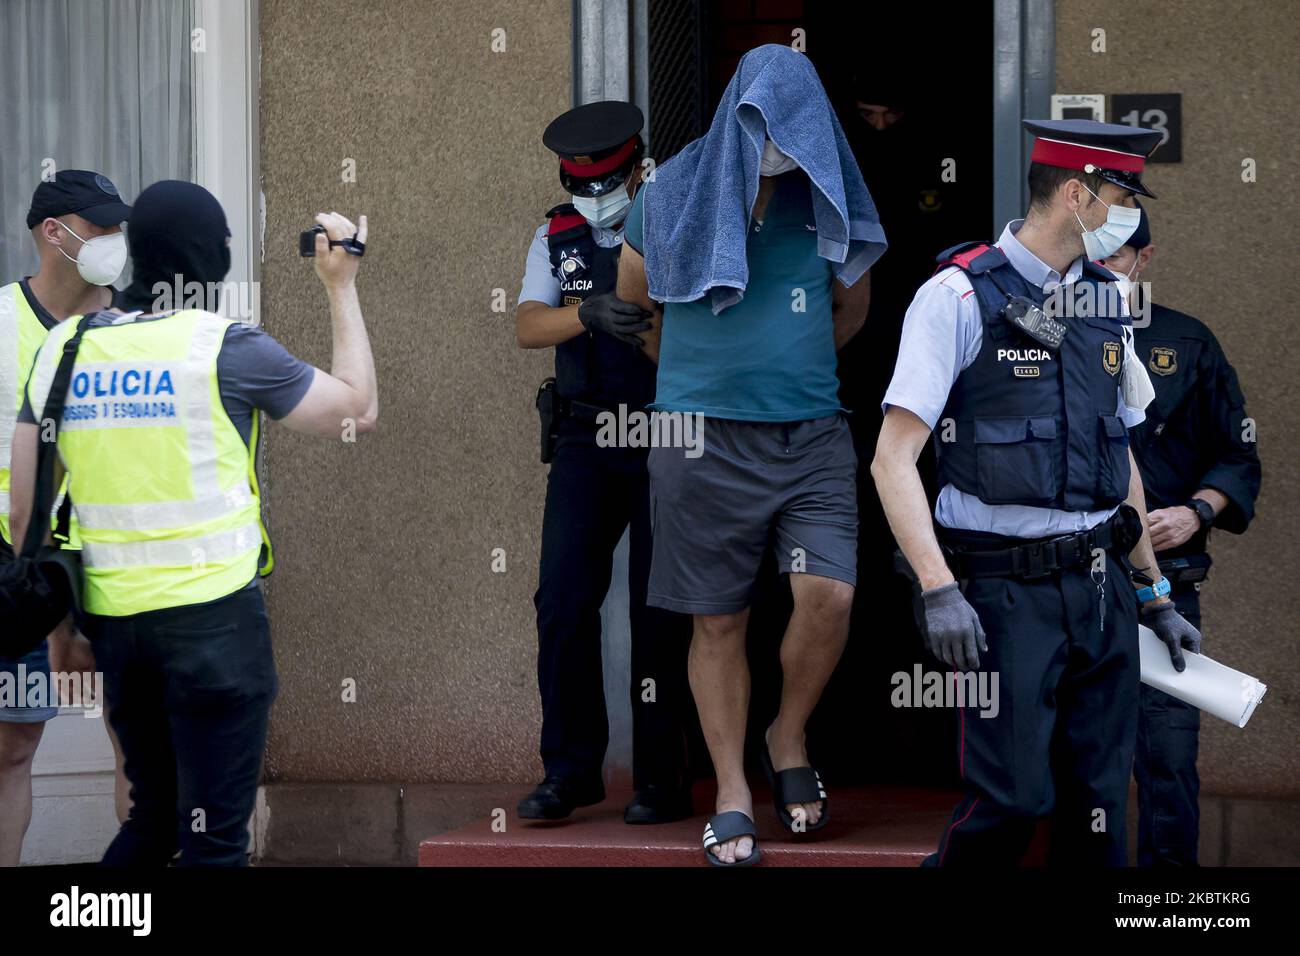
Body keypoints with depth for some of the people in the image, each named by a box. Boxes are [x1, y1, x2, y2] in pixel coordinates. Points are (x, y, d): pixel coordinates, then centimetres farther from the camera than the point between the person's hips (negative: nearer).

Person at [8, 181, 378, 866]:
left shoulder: (64, 348, 6)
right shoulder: (228, 349, -8)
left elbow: (25, 513, 8)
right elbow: (358, 409, 4)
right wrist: (341, 288, 12)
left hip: (113, 620, 5)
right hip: (213, 616, -5)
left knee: (152, 822, 21)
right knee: (214, 839, 2)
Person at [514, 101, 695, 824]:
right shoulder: (558, 237, 8)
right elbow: (529, 328, -5)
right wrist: (590, 313, -24)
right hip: (586, 441, 3)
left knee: (660, 609, -2)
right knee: (564, 602, -4)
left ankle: (662, 776, 5)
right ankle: (572, 769, 5)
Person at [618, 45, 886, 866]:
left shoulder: (827, 200, 3)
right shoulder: (675, 192, -1)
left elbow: (852, 307, 19)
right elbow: (632, 301, 14)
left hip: (811, 433, 1)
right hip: (703, 436, -1)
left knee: (829, 593, -15)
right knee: (719, 620, 3)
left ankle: (789, 739, 10)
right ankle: (732, 791, 13)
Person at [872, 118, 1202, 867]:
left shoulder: (1105, 304, 13)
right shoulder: (961, 297, -8)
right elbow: (894, 458, -13)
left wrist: (1155, 598, 23)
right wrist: (937, 590, -24)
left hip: (1103, 587, 6)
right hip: (1010, 589, -6)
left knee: (1099, 806, 6)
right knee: (1013, 800, -11)